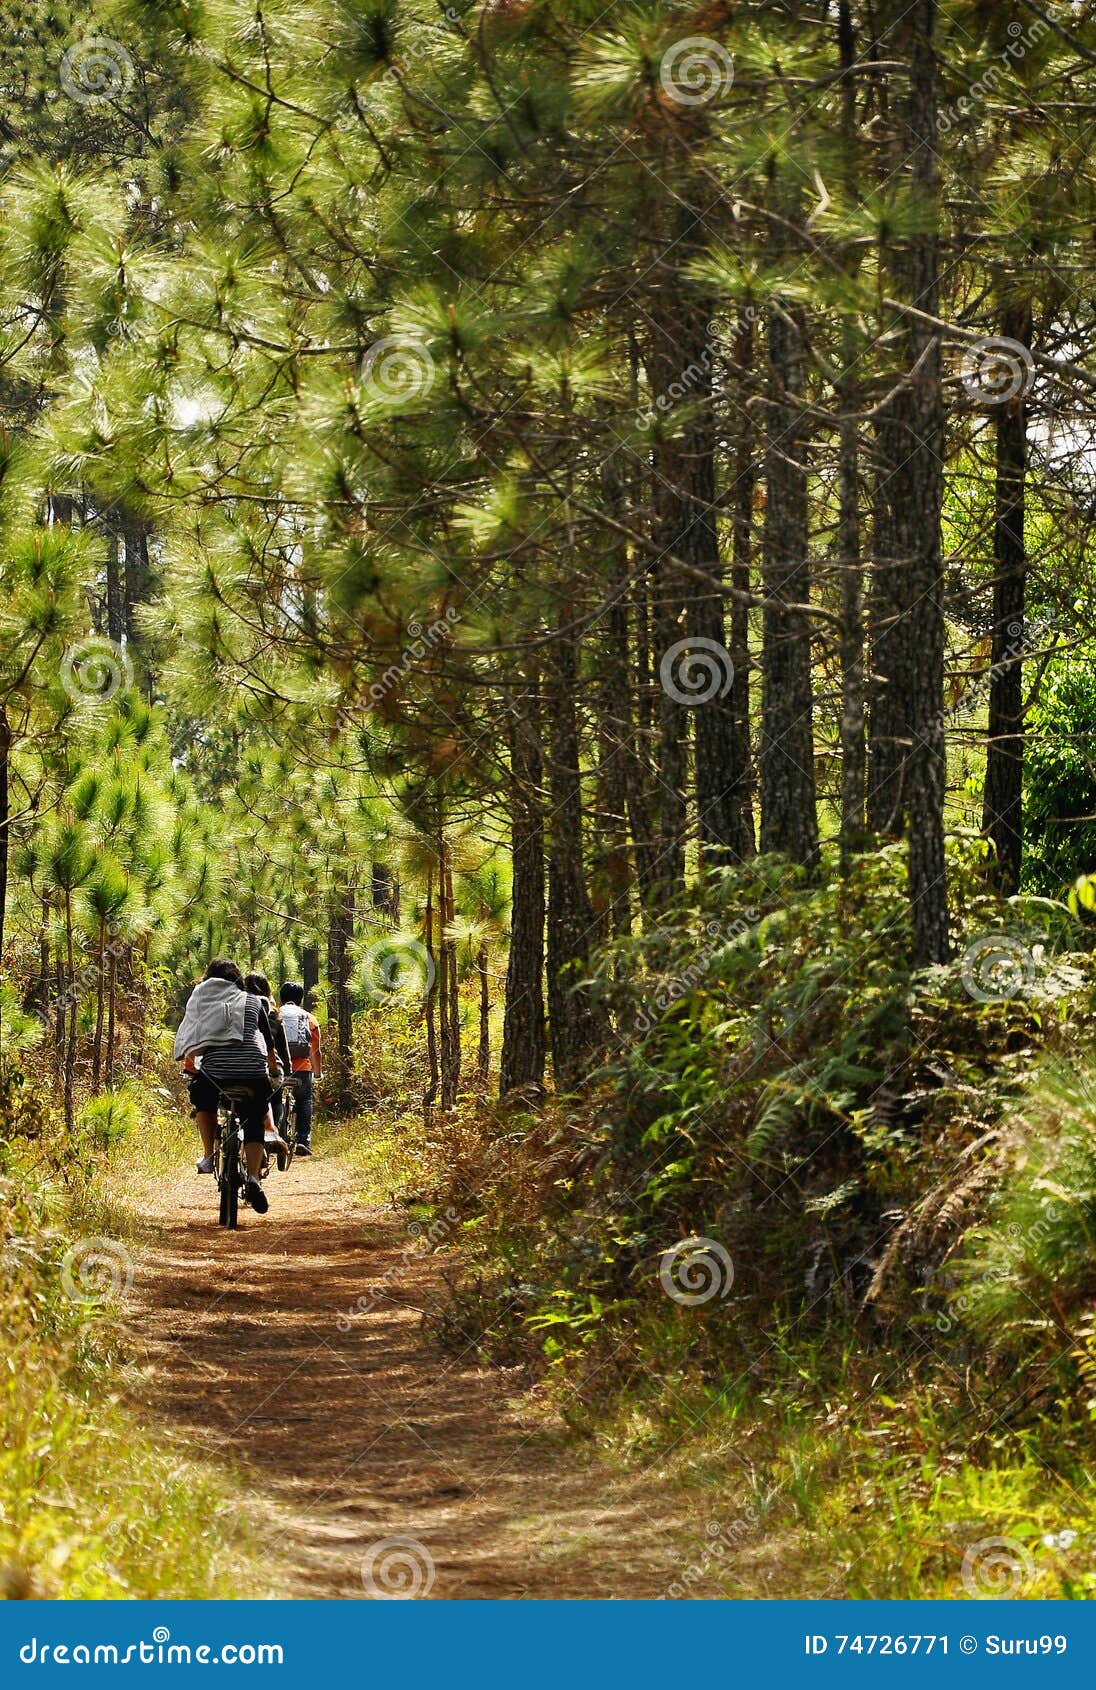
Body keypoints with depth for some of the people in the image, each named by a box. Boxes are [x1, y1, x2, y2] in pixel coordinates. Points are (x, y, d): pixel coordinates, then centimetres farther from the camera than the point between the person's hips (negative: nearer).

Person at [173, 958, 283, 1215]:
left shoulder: (198, 1000, 18)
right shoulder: (253, 1002, 20)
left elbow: (185, 1041, 19)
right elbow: (270, 1044, 23)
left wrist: (190, 1064, 38)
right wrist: (274, 1067, 42)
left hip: (214, 1070, 0)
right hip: (253, 1072, 0)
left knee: (203, 1103, 31)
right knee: (253, 1124, 13)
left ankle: (209, 1157, 24)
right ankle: (253, 1178, -5)